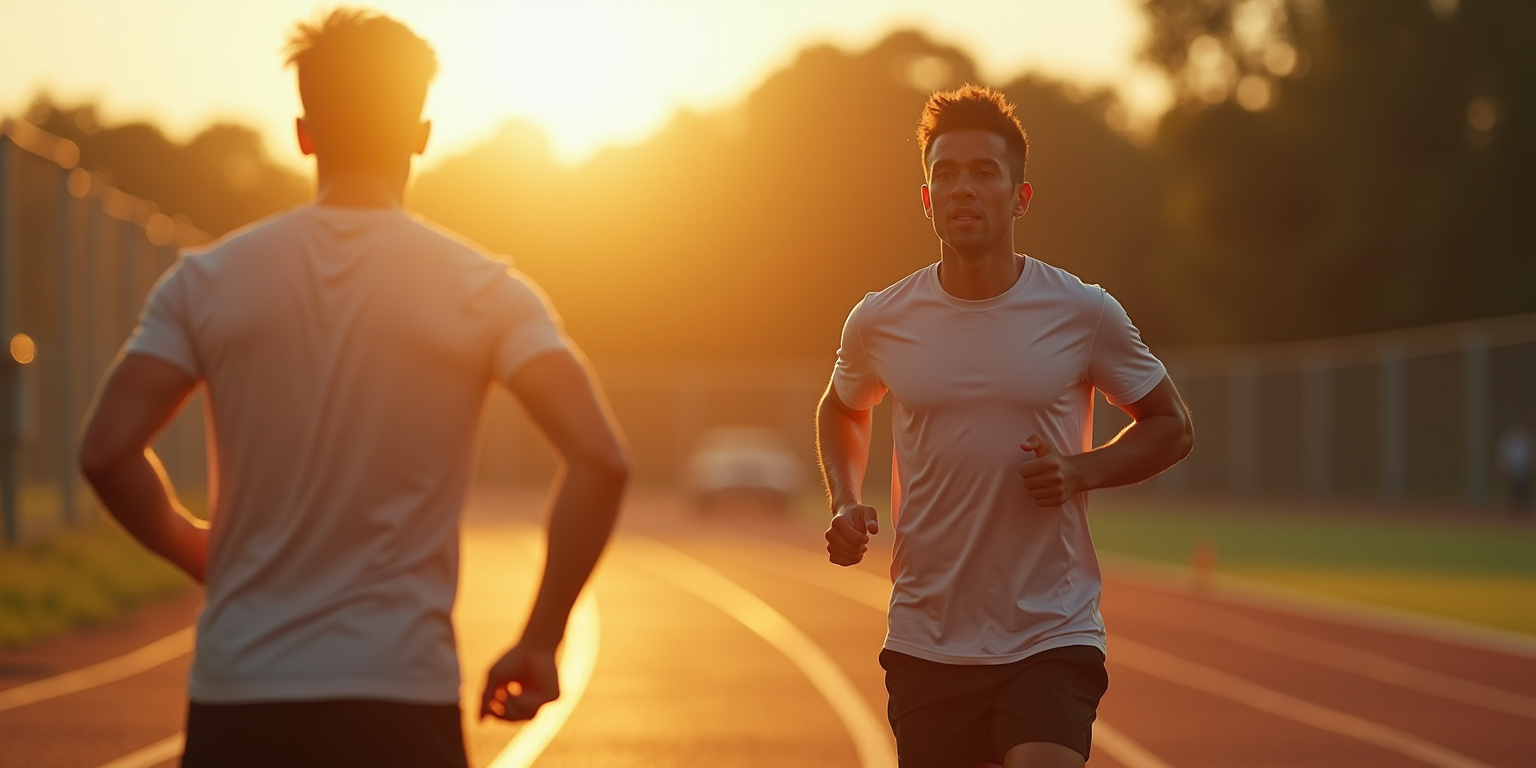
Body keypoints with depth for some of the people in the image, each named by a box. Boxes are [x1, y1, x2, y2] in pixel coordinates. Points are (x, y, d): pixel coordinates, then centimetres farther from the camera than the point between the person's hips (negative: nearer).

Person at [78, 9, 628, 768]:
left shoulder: (208, 280, 2)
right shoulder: (484, 290, -1)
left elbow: (107, 452, -5)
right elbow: (599, 458, -13)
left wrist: (203, 556, 13)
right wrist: (539, 641, -3)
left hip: (237, 702, 2)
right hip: (399, 700, -1)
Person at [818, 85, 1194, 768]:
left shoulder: (1084, 315, -4)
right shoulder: (880, 322, 1)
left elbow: (1172, 427, 8)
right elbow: (842, 410, 23)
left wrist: (1081, 470, -10)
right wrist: (845, 503, 4)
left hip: (1053, 641, -2)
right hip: (926, 646, 2)